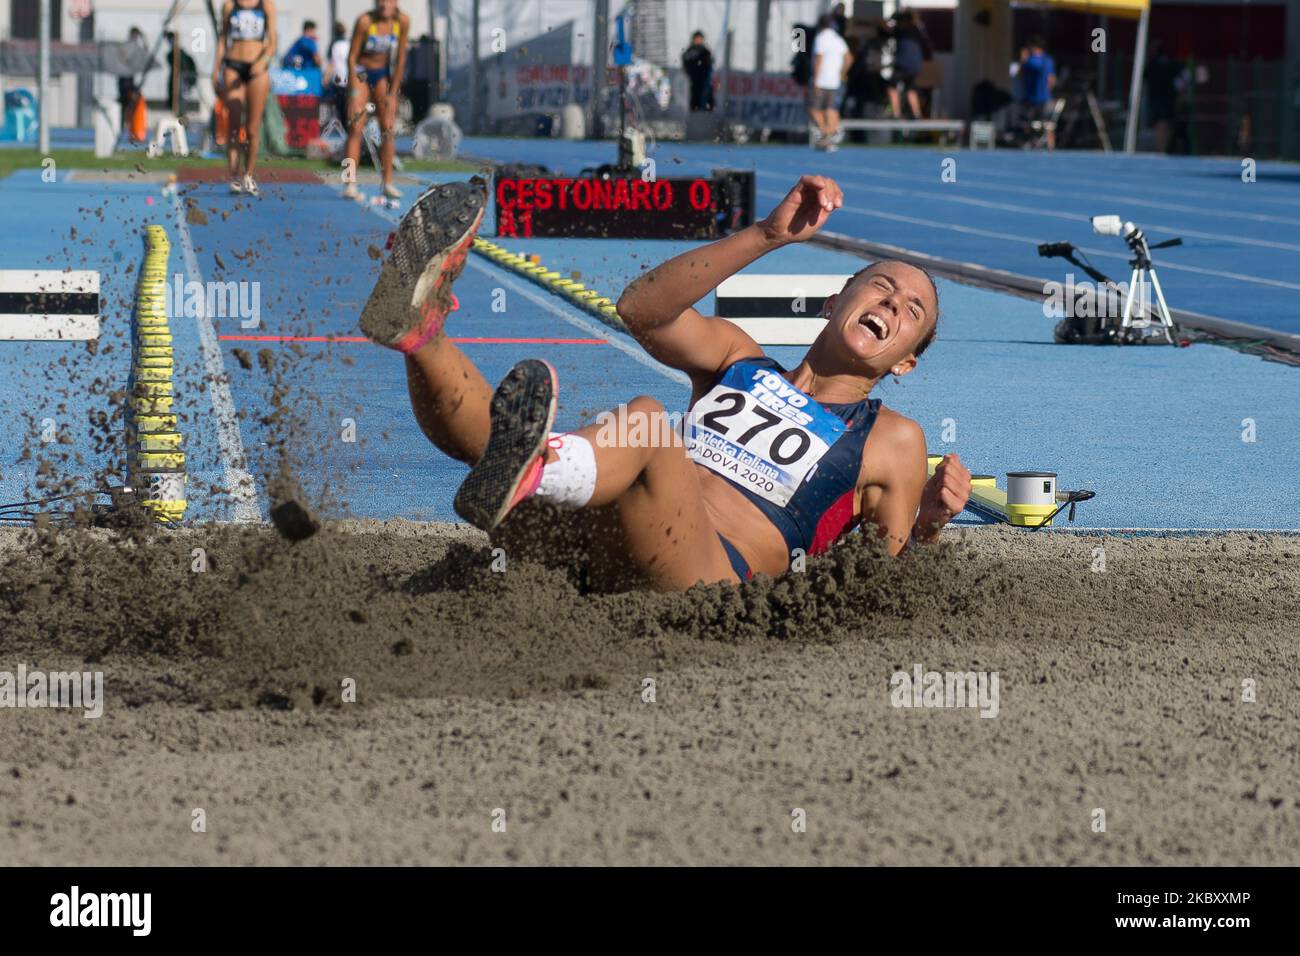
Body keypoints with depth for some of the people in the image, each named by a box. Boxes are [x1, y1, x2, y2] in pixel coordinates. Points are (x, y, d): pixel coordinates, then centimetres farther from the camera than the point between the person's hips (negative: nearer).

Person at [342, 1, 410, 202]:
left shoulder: (402, 21, -13)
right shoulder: (365, 21, -22)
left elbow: (400, 59, -6)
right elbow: (352, 57, -18)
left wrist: (392, 93, -6)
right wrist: (354, 93, -21)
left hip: (384, 74, 3)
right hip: (361, 72, -3)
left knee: (388, 128, -1)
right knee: (356, 127, -11)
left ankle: (388, 183, 6)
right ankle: (350, 184, -16)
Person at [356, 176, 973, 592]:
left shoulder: (892, 442, 27)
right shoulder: (738, 360, 33)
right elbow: (641, 310, 14)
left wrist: (929, 521, 0)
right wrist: (767, 236, 9)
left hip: (713, 582, -5)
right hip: (591, 549, 5)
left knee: (646, 419, -35)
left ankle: (522, 479, -67)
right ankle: (420, 328, -50)